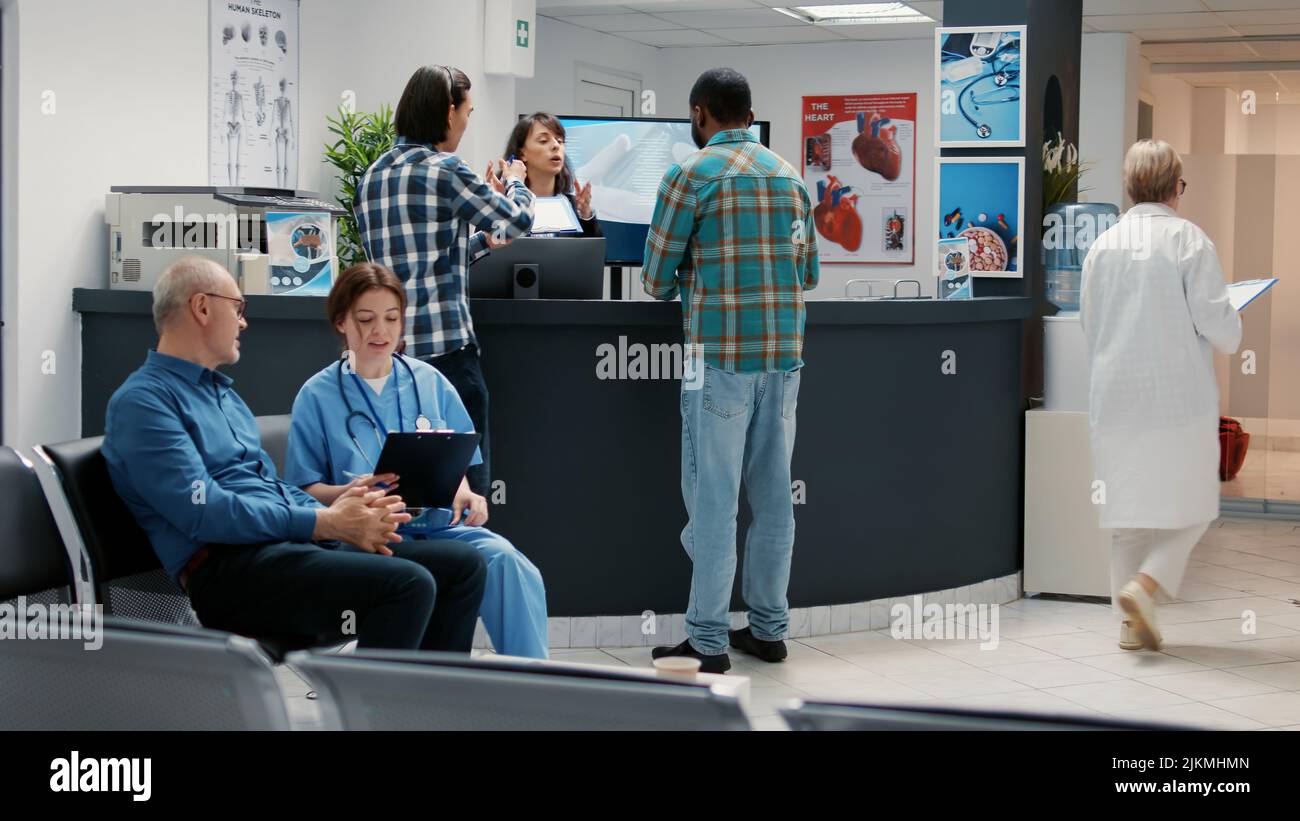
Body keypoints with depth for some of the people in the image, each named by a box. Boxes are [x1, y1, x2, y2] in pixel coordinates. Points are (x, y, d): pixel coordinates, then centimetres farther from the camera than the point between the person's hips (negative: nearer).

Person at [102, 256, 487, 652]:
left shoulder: (223, 392, 26)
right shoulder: (143, 400, -5)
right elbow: (204, 512, -16)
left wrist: (336, 510, 2)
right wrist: (326, 522, -15)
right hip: (228, 569, -9)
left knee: (462, 563, -3)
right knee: (408, 584, -28)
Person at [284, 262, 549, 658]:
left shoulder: (429, 381, 15)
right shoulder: (317, 396, 6)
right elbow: (305, 489, 3)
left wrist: (462, 492, -6)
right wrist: (350, 492, -18)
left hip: (439, 521, 3)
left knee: (505, 560, -29)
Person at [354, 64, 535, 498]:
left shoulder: (373, 175, 14)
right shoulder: (444, 170, -9)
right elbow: (518, 219, 2)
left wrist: (482, 240, 33)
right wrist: (515, 182, 22)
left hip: (389, 347, 8)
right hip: (444, 344, -8)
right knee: (467, 480, -2)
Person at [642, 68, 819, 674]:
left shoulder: (690, 175, -5)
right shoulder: (790, 176, 12)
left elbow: (657, 279, -1)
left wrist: (678, 288, 20)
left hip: (721, 356, -5)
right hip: (785, 353, 5)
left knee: (714, 498, -3)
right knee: (773, 495, 10)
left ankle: (708, 641, -1)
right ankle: (767, 628, 17)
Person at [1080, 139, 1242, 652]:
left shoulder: (1103, 245, 5)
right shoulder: (1188, 239, -8)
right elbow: (1217, 322, -11)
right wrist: (1232, 338, 11)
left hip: (1115, 398, 4)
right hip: (1179, 396, -4)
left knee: (1128, 513, 12)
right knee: (1189, 509, 8)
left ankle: (1132, 622, 13)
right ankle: (1145, 585, -12)